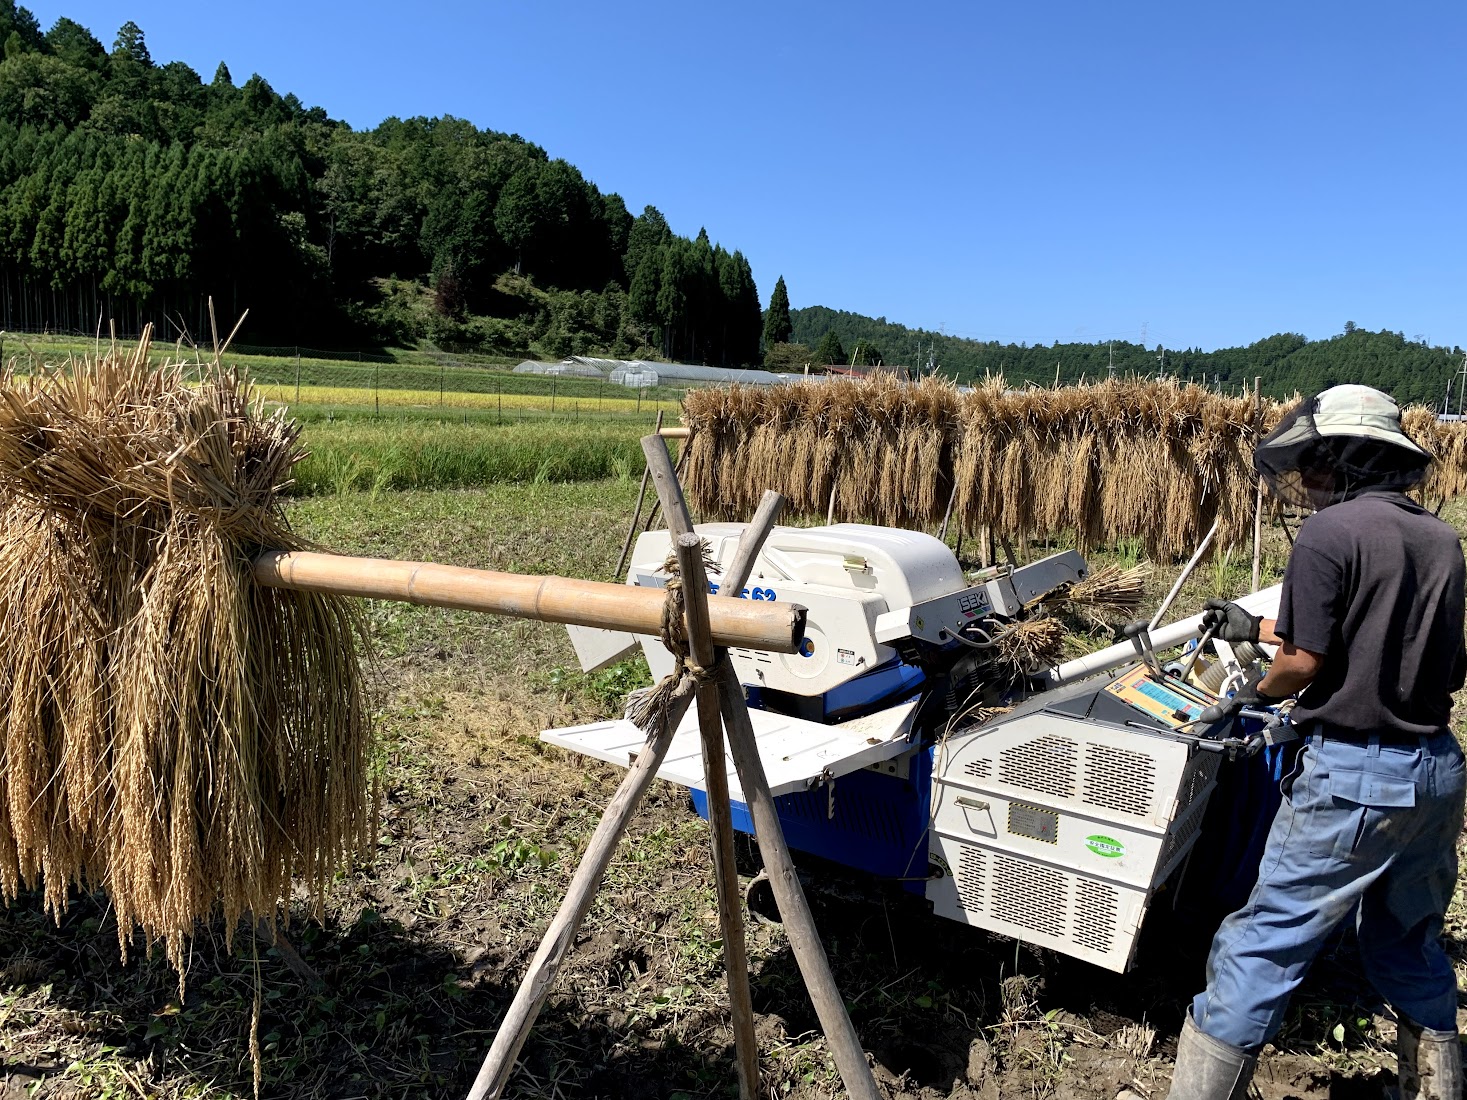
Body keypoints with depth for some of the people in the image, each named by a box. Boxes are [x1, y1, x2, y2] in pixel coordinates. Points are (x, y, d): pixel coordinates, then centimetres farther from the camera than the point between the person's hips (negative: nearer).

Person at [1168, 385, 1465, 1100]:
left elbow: (1306, 663, -14)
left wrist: (1252, 696, 6)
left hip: (1354, 773, -8)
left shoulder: (1330, 531, -14)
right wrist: (1256, 629, 23)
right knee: (1409, 944, 24)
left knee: (1266, 941, -1)